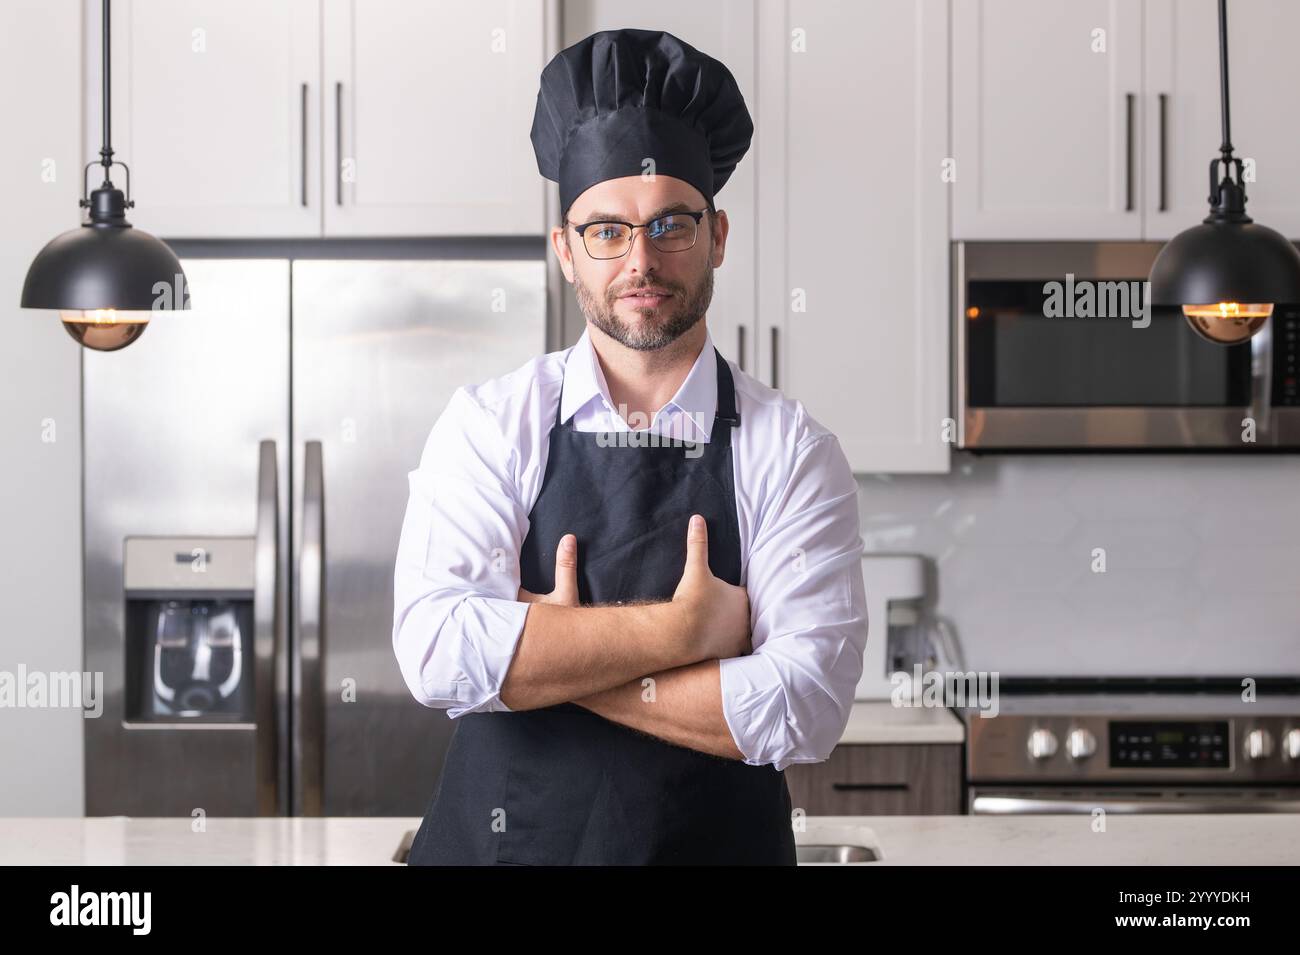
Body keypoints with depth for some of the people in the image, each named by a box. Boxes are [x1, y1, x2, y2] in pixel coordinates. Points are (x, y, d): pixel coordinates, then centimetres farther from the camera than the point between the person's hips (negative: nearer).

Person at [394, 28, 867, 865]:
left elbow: (807, 709, -17)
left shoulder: (791, 451, -6)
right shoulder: (489, 425, -4)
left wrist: (539, 658, -17)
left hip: (718, 845, 0)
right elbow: (438, 650, -18)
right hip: (498, 837, 1)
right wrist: (681, 629, -19)